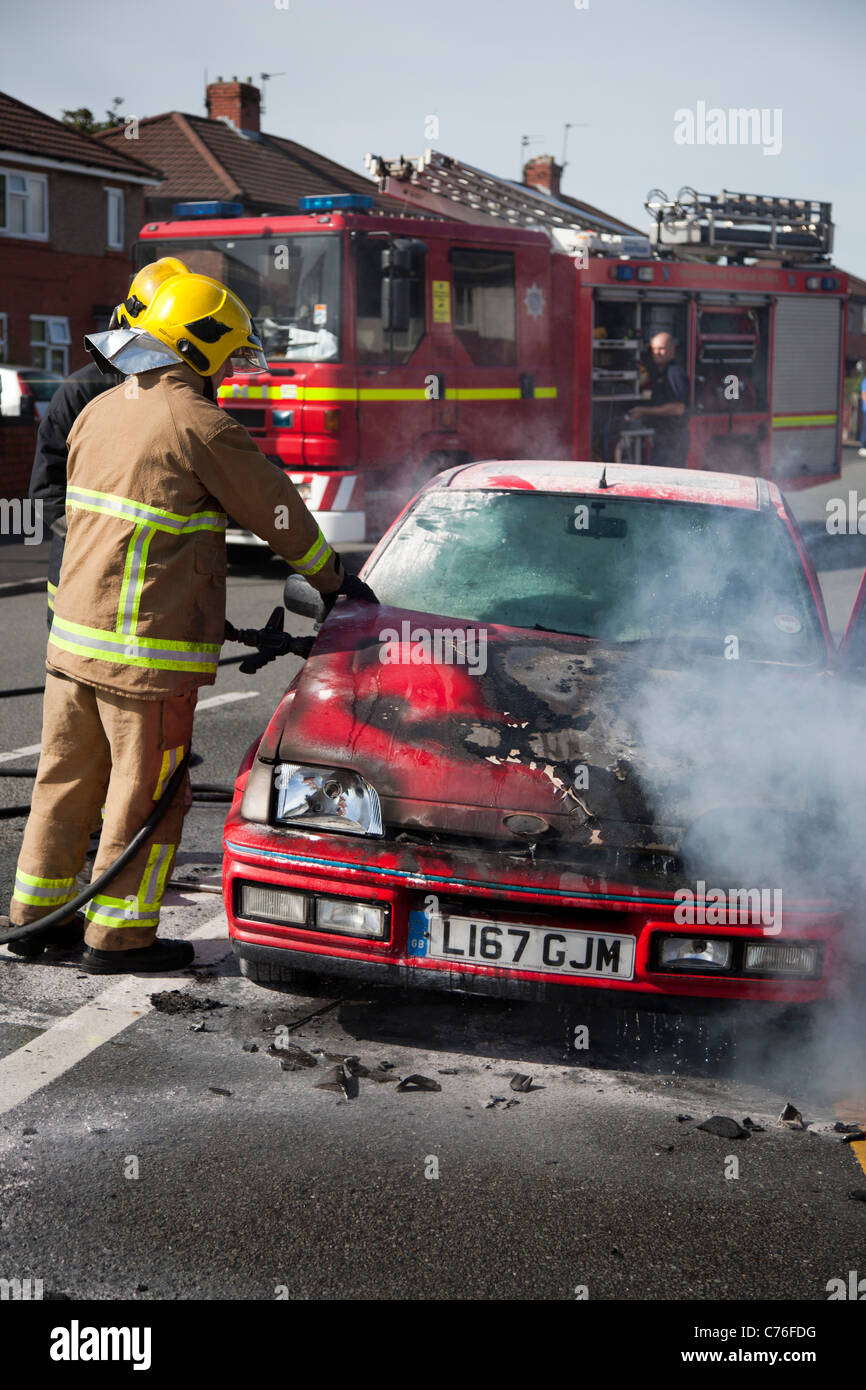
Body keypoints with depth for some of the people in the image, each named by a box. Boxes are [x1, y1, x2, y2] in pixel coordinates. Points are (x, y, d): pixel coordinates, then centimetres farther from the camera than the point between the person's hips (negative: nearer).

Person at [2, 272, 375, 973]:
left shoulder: (100, 411, 11)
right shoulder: (200, 425, -13)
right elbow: (279, 513, -4)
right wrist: (335, 578, 13)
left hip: (73, 636, 8)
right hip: (148, 654, -8)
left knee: (68, 778, 17)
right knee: (147, 795, 4)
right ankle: (118, 935, 12)